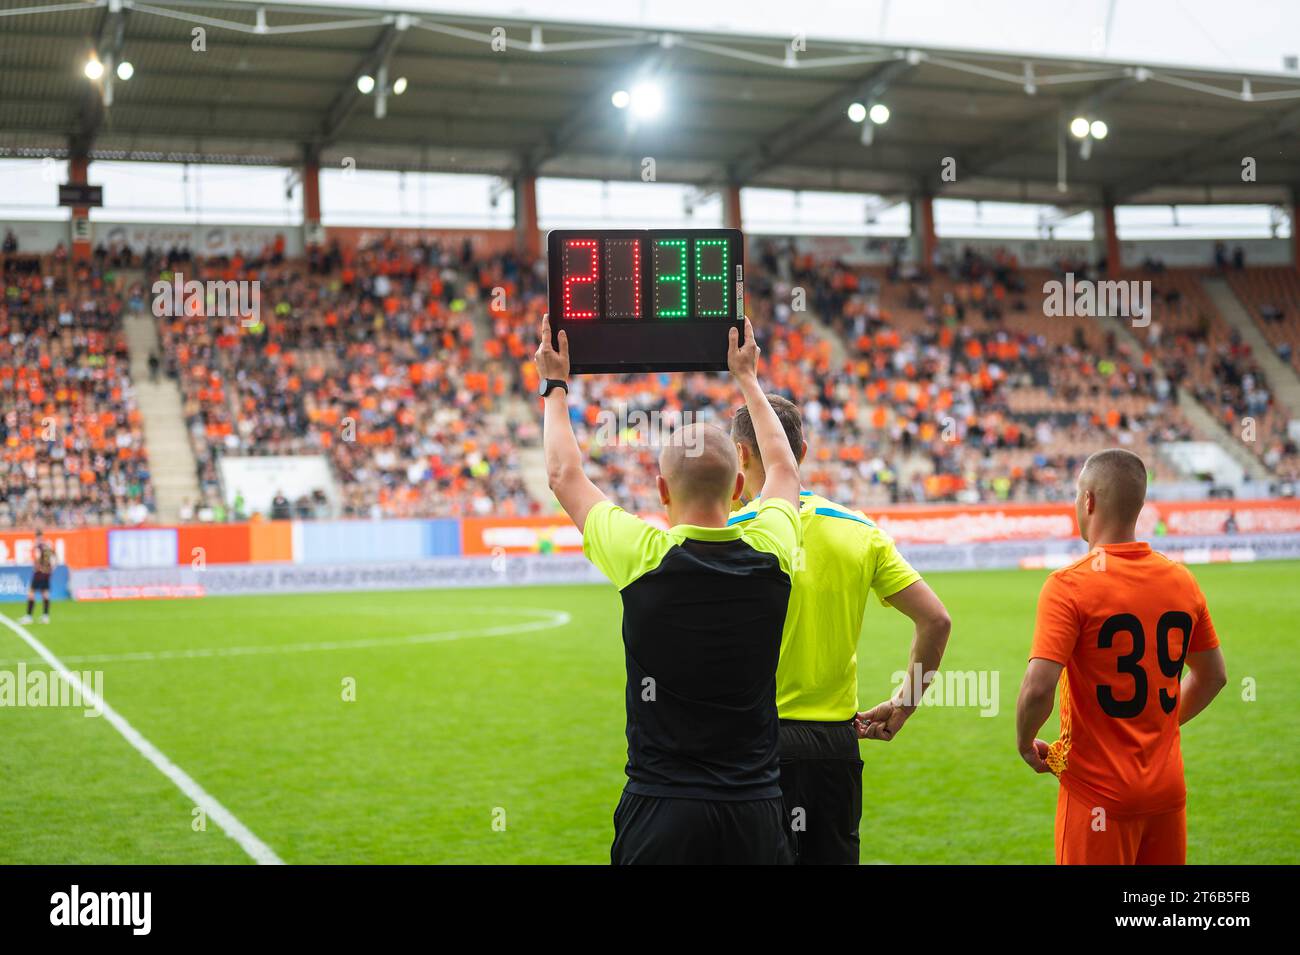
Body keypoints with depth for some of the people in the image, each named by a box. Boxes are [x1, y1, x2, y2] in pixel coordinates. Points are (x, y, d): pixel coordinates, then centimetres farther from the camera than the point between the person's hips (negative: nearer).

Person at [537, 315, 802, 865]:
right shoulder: (771, 553, -4)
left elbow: (564, 474, 6)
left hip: (661, 809, -2)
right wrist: (747, 379, 31)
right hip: (756, 809, 3)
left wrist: (555, 386, 21)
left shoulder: (643, 558, -12)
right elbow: (784, 469, 19)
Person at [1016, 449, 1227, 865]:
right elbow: (1213, 675, 14)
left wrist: (1026, 744, -5)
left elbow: (1038, 689, -23)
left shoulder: (1069, 585, -16)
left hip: (1099, 790, -5)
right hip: (1168, 787, 5)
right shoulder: (1182, 581, 2)